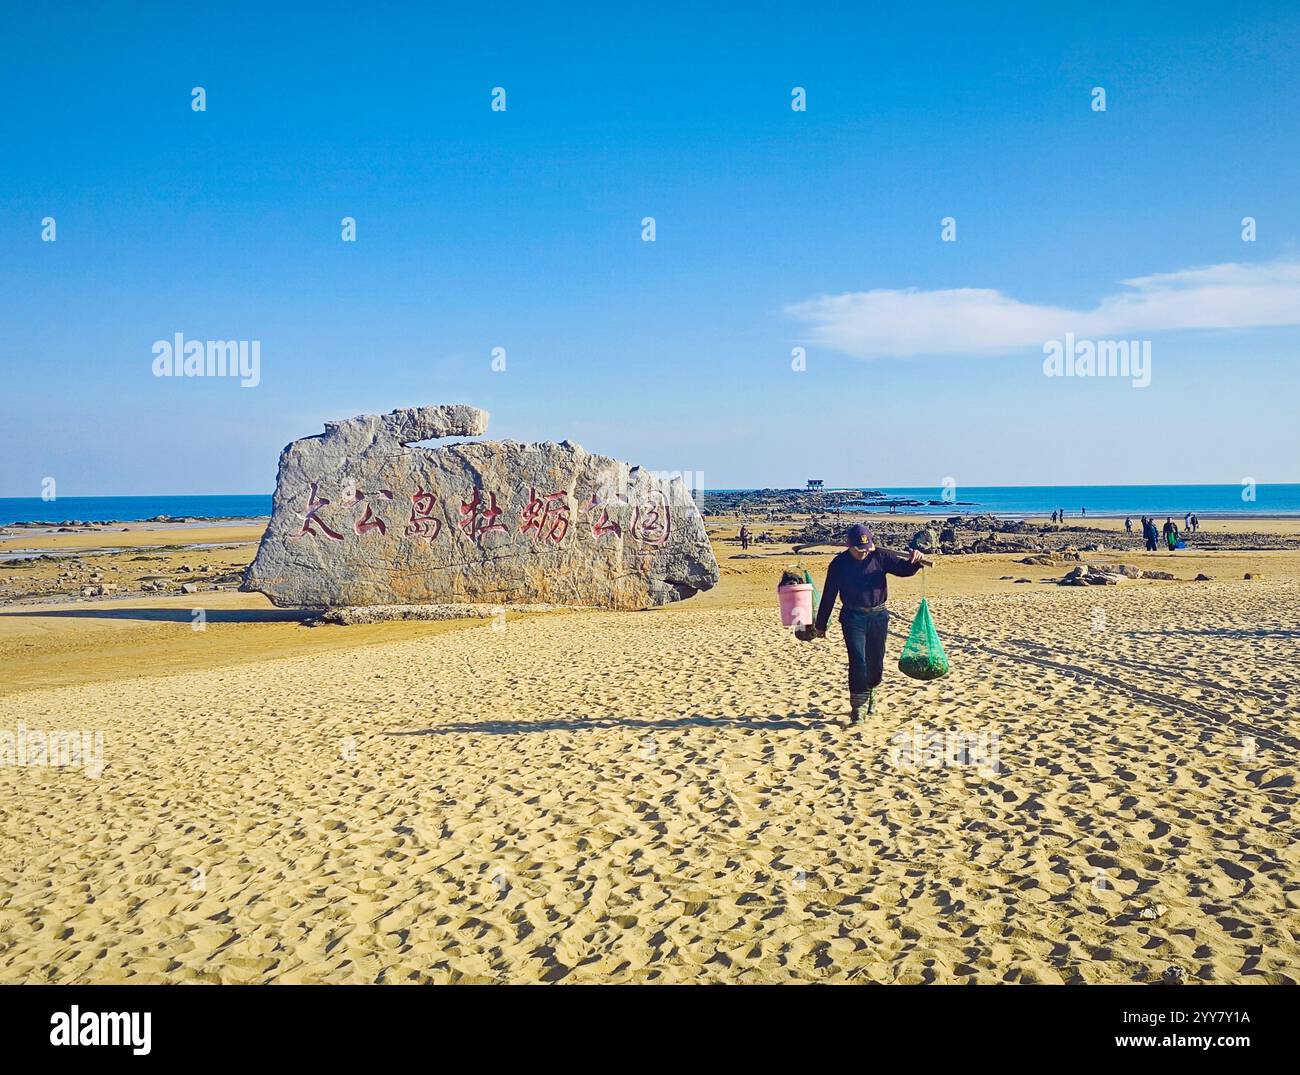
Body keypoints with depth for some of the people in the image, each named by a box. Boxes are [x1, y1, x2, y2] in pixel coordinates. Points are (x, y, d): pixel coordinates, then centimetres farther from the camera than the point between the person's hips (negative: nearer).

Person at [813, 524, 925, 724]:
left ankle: (870, 692, 37)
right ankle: (857, 706, -4)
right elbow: (828, 595, 2)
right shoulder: (839, 563, -3)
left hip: (878, 616, 2)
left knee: (876, 661, 10)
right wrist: (821, 624, 7)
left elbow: (903, 569, -3)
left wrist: (915, 561, -27)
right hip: (853, 617, -2)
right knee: (857, 661, -12)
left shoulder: (879, 556, -1)